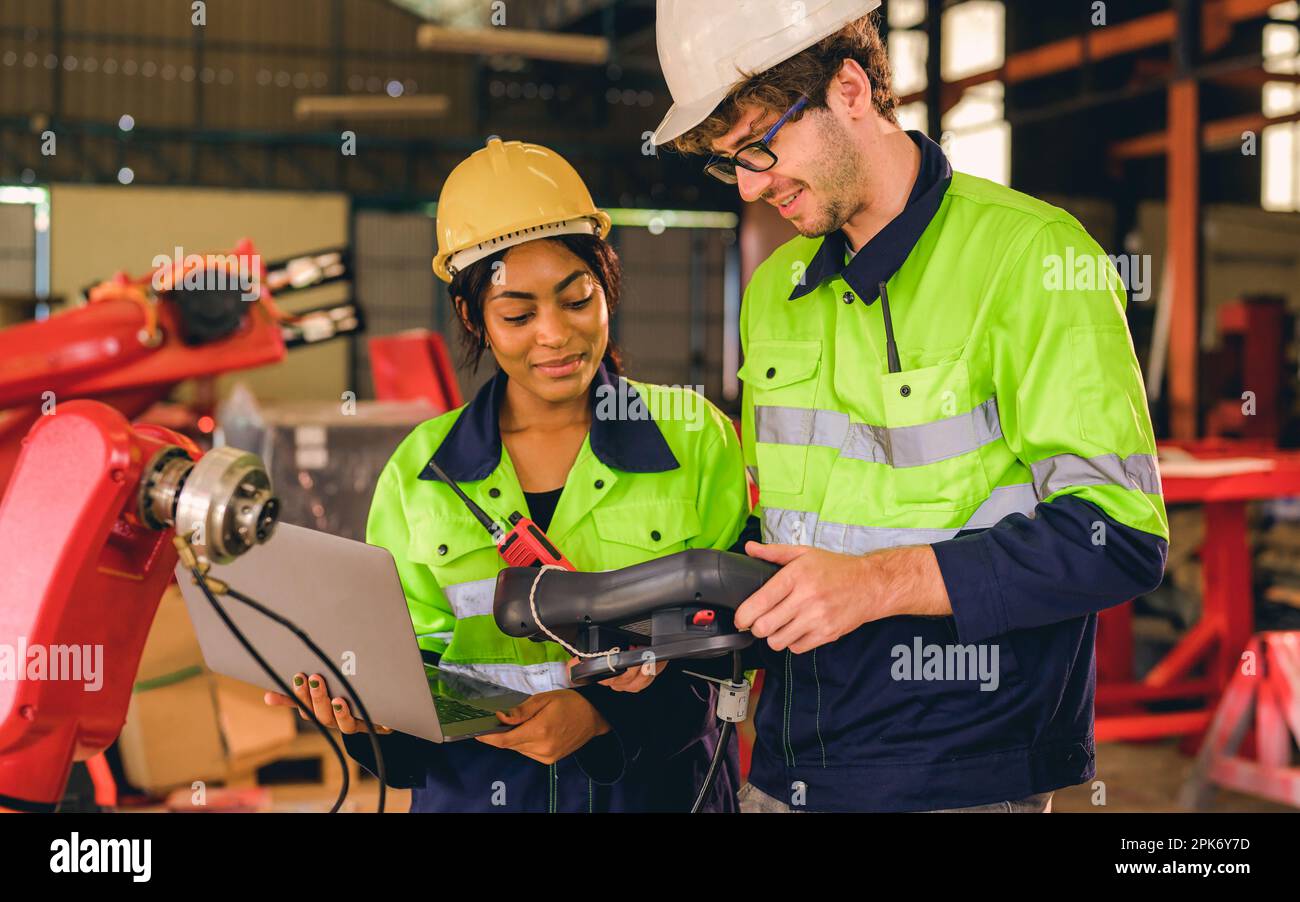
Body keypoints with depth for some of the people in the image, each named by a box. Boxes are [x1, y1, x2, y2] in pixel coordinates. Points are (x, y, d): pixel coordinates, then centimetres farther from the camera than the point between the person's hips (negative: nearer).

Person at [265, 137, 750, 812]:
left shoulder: (697, 440, 1)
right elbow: (418, 654, 9)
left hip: (656, 782, -4)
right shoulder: (418, 473, 5)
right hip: (473, 788, 4)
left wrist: (605, 712, -14)